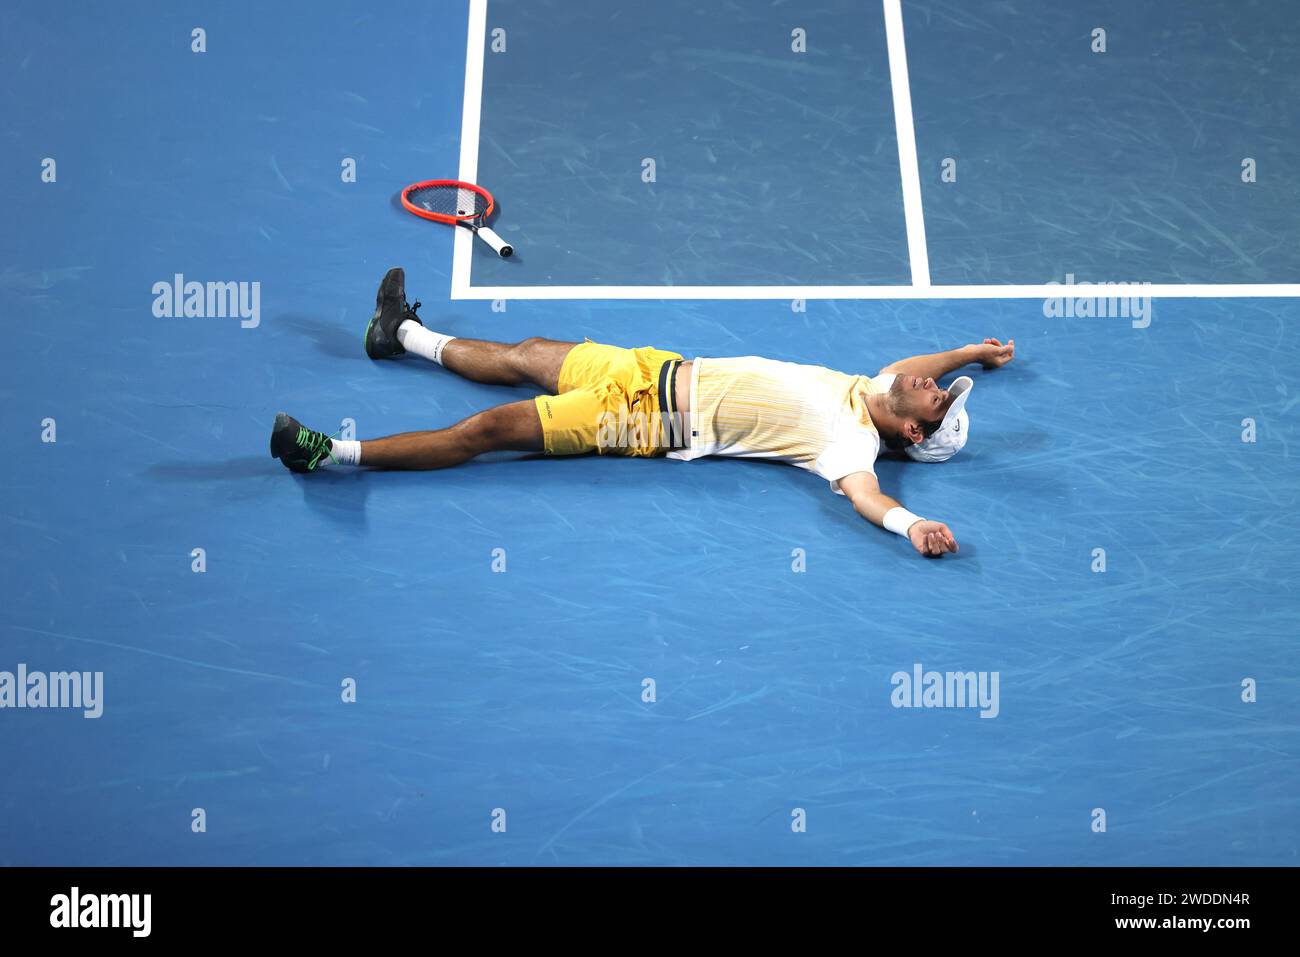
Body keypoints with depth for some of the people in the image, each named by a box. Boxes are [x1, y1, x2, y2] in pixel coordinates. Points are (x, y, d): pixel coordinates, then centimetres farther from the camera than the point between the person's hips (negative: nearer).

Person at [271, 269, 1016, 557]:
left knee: (492, 429, -12)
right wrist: (971, 351, 23)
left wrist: (911, 524, -53)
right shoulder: (864, 388, 4)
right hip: (660, 368, 8)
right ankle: (405, 335, 41)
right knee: (524, 356, 19)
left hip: (648, 419, -8)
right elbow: (906, 367, 24)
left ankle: (337, 454, -3)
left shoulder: (852, 439, -18)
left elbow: (865, 492, -36)